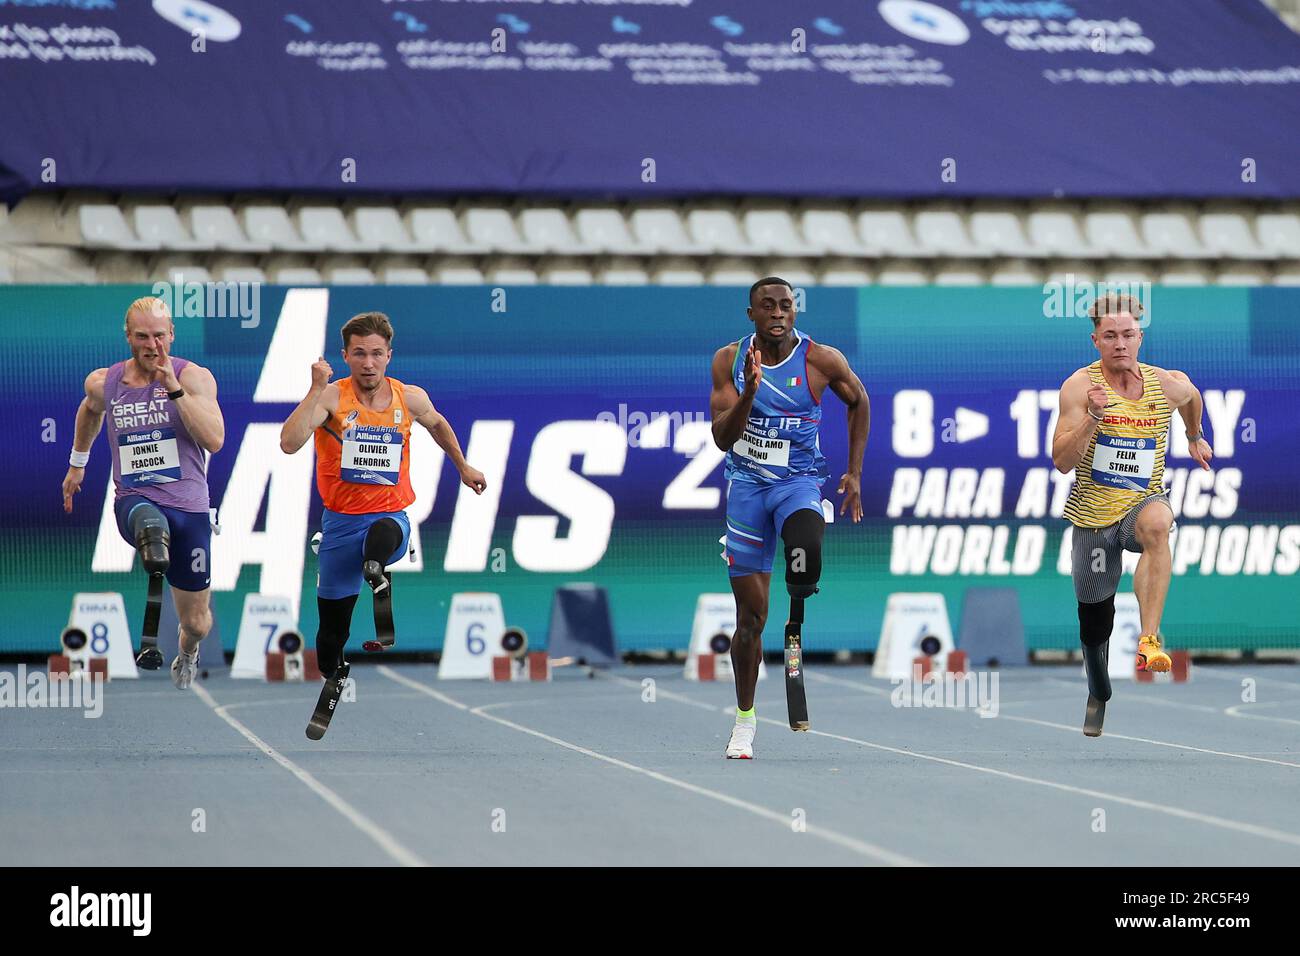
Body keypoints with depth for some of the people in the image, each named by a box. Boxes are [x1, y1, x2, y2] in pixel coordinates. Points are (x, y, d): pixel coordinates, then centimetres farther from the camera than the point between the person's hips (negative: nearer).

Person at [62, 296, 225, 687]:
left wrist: (174, 389, -24)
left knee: (196, 622, 12)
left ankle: (187, 653, 48)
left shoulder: (194, 377, -6)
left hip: (189, 507, 0)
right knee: (150, 523, -43)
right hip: (134, 502, 0)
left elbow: (215, 440, -20)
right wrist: (77, 464, 39)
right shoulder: (102, 383, 4)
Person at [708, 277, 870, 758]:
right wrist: (749, 390, -26)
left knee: (806, 550, -38)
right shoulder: (729, 361, -5)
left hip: (799, 481, -1)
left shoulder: (822, 360, -8)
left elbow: (859, 401, 11)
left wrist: (854, 473, 7)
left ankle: (797, 624, -12)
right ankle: (744, 719, 21)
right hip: (746, 484, 1)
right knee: (750, 615, 5)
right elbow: (722, 438, -10)